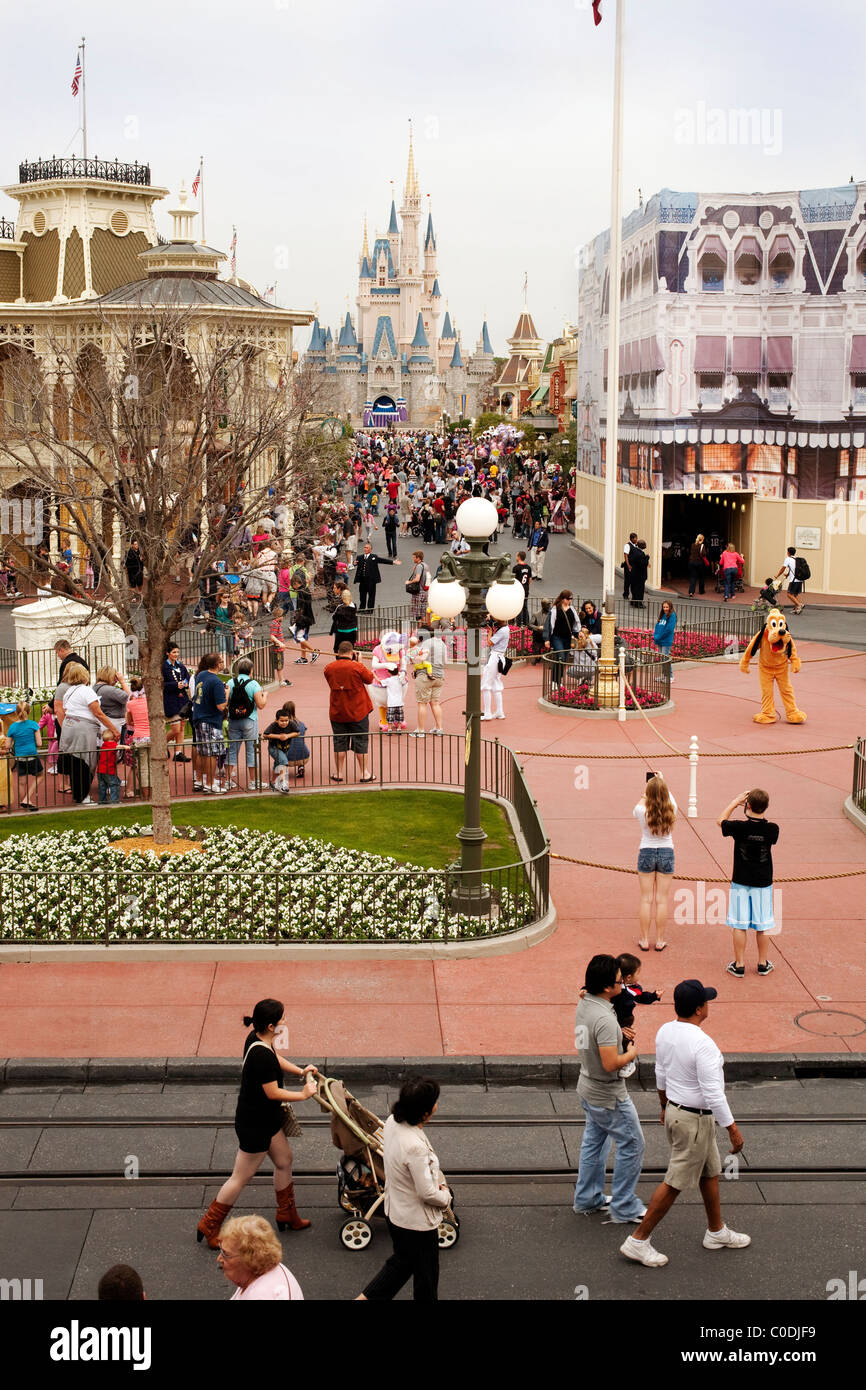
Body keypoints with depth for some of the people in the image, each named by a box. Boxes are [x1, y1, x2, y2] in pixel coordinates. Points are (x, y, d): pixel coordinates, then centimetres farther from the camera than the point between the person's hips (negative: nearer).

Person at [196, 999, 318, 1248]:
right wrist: (303, 1094, -13)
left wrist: (300, 1071, 5)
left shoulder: (257, 1038, -4)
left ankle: (287, 1216, 39)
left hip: (266, 1119, 10)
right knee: (241, 1178, 6)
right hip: (254, 1125, -10)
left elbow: (276, 1058, 17)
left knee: (284, 1161, 22)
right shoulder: (261, 1055, -33)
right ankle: (209, 1226, 20)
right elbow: (273, 1093, -25)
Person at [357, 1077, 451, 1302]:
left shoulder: (392, 1122, -11)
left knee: (402, 1260, 30)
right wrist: (445, 1196, -5)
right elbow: (427, 1194, -27)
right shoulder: (415, 1147, -37)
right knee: (426, 1275, 17)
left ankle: (366, 1298, 35)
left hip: (394, 1212, 8)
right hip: (417, 1221, -8)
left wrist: (434, 1183, 6)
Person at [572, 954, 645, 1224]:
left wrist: (618, 1034, 4)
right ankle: (624, 1208, 14)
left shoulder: (584, 1005, -1)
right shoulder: (605, 1019, -31)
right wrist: (630, 1054, -13)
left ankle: (587, 1198, 34)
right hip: (608, 1097, -9)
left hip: (587, 1088, 9)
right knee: (631, 1145, 5)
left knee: (594, 1141, 22)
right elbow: (610, 1064, -32)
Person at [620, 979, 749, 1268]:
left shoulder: (665, 1031, -3)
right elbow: (713, 1093, -26)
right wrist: (732, 1129, -17)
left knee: (710, 1172, 24)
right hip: (695, 1120, -9)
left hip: (674, 1110, 9)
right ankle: (638, 1240, 11)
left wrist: (665, 1106, 25)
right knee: (675, 1182, 3)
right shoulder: (702, 1044, -29)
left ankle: (716, 1232, 39)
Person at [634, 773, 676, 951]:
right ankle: (660, 940, 11)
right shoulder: (671, 810, -11)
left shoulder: (642, 811, -15)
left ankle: (644, 940, 10)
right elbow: (669, 797, 14)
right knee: (661, 899, 6)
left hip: (646, 853, -1)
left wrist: (645, 794, 21)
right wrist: (662, 782, 27)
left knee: (646, 899, 6)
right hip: (666, 853, 1)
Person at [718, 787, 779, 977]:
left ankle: (739, 965, 10)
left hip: (741, 883, -2)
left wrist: (735, 802, 10)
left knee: (739, 926, 5)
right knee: (761, 926, 12)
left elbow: (720, 821, 4)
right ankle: (763, 964, 22)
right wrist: (760, 813, 8)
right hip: (763, 883, 2)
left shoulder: (739, 827, -16)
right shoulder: (772, 829, -12)